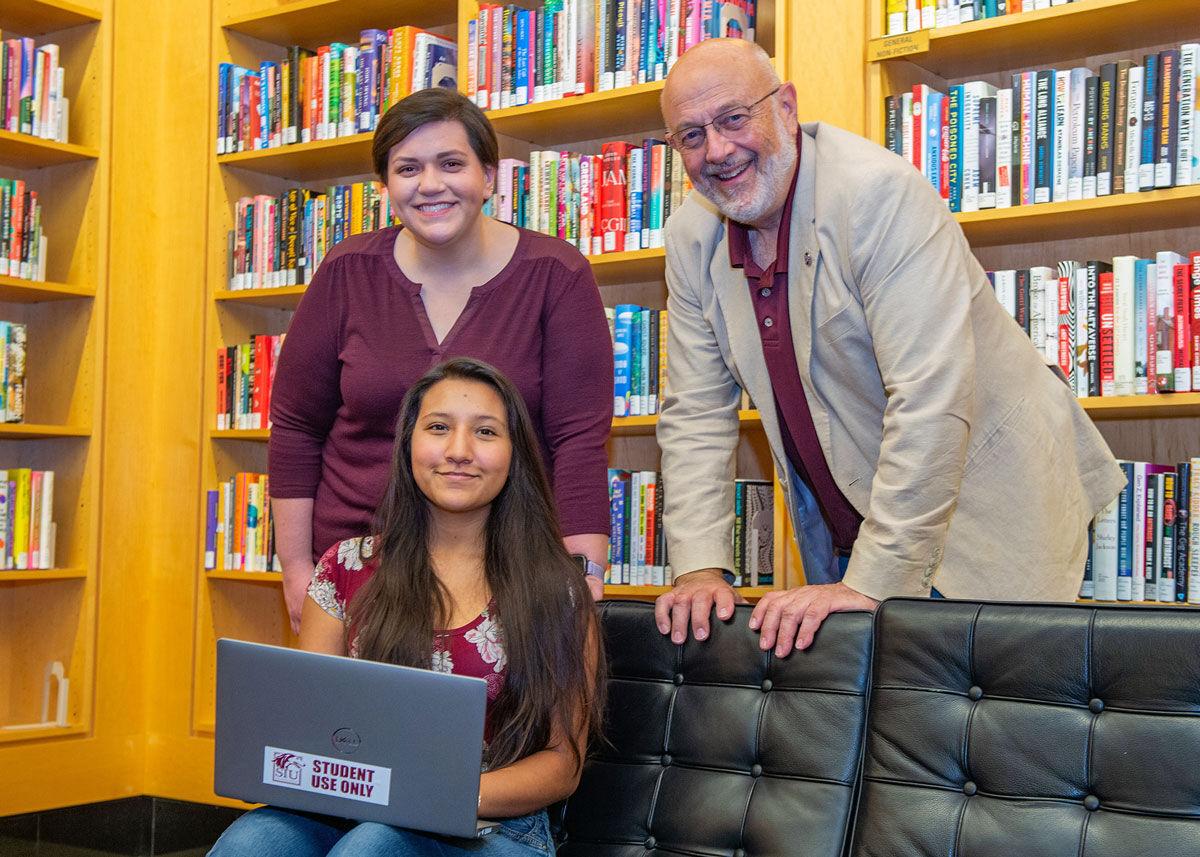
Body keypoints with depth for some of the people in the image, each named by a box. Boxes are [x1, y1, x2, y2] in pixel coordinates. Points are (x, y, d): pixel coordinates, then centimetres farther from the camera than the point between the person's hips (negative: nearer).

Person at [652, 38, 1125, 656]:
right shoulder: (692, 238, -2)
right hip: (843, 529, 5)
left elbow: (931, 399, -29)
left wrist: (872, 582, -31)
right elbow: (696, 414, 0)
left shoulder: (880, 193, -23)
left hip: (982, 507, -5)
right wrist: (700, 568, -12)